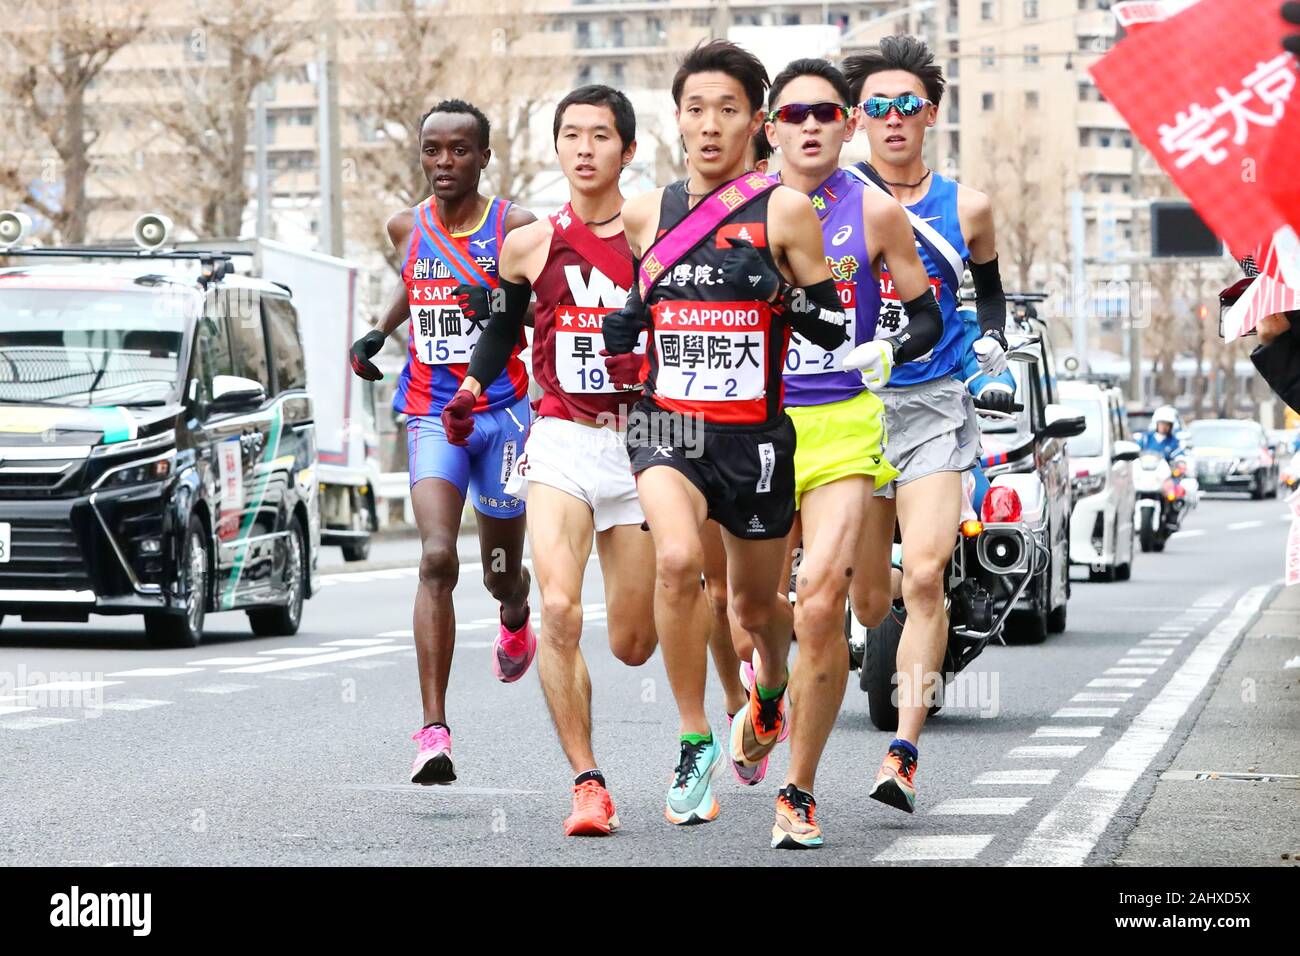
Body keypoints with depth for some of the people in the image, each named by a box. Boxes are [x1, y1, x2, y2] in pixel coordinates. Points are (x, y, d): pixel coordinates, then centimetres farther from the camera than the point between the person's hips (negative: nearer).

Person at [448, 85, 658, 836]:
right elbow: (503, 327, 22)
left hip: (640, 440, -1)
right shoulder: (529, 245, 6)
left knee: (633, 645, 5)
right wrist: (473, 385, 10)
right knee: (559, 611, -21)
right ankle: (588, 782, -12)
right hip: (561, 438, 1)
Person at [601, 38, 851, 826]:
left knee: (755, 604, 14)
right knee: (678, 559, -28)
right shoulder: (646, 213, 5)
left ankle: (771, 693, 52)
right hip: (666, 426, 1)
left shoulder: (786, 211, -5)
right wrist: (628, 322, 2)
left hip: (754, 435, -1)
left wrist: (788, 292, -17)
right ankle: (695, 744, -14)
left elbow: (836, 330, -2)